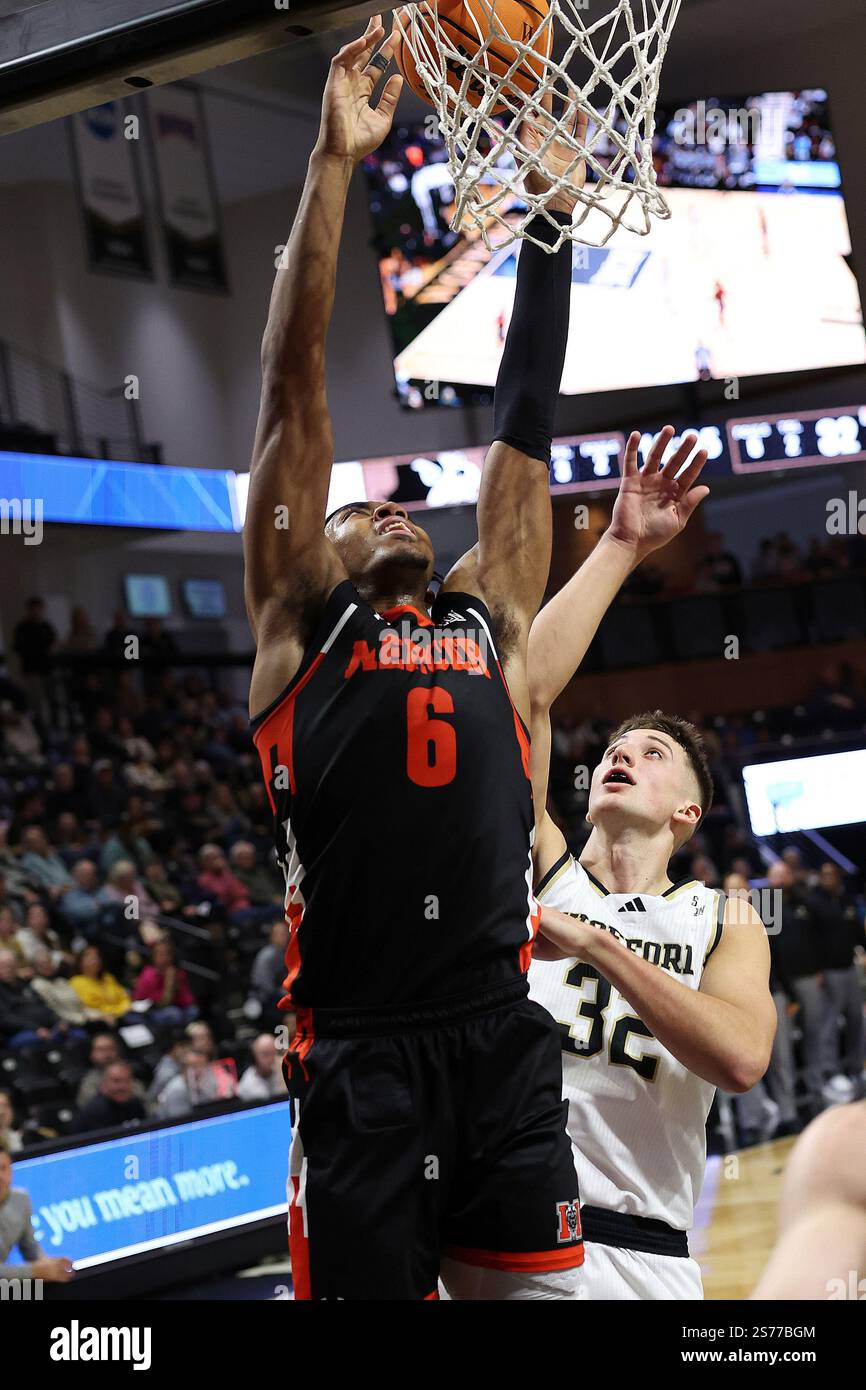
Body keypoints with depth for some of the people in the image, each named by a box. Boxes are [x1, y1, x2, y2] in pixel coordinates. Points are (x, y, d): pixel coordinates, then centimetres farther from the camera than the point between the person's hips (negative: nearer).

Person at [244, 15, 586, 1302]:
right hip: (359, 1070, -3)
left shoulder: (491, 618, 19)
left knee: (538, 1290, 3)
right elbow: (293, 386, 6)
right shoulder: (299, 621, 11)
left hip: (508, 1056, 3)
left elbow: (526, 416, 20)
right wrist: (334, 165, 3)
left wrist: (551, 214, 19)